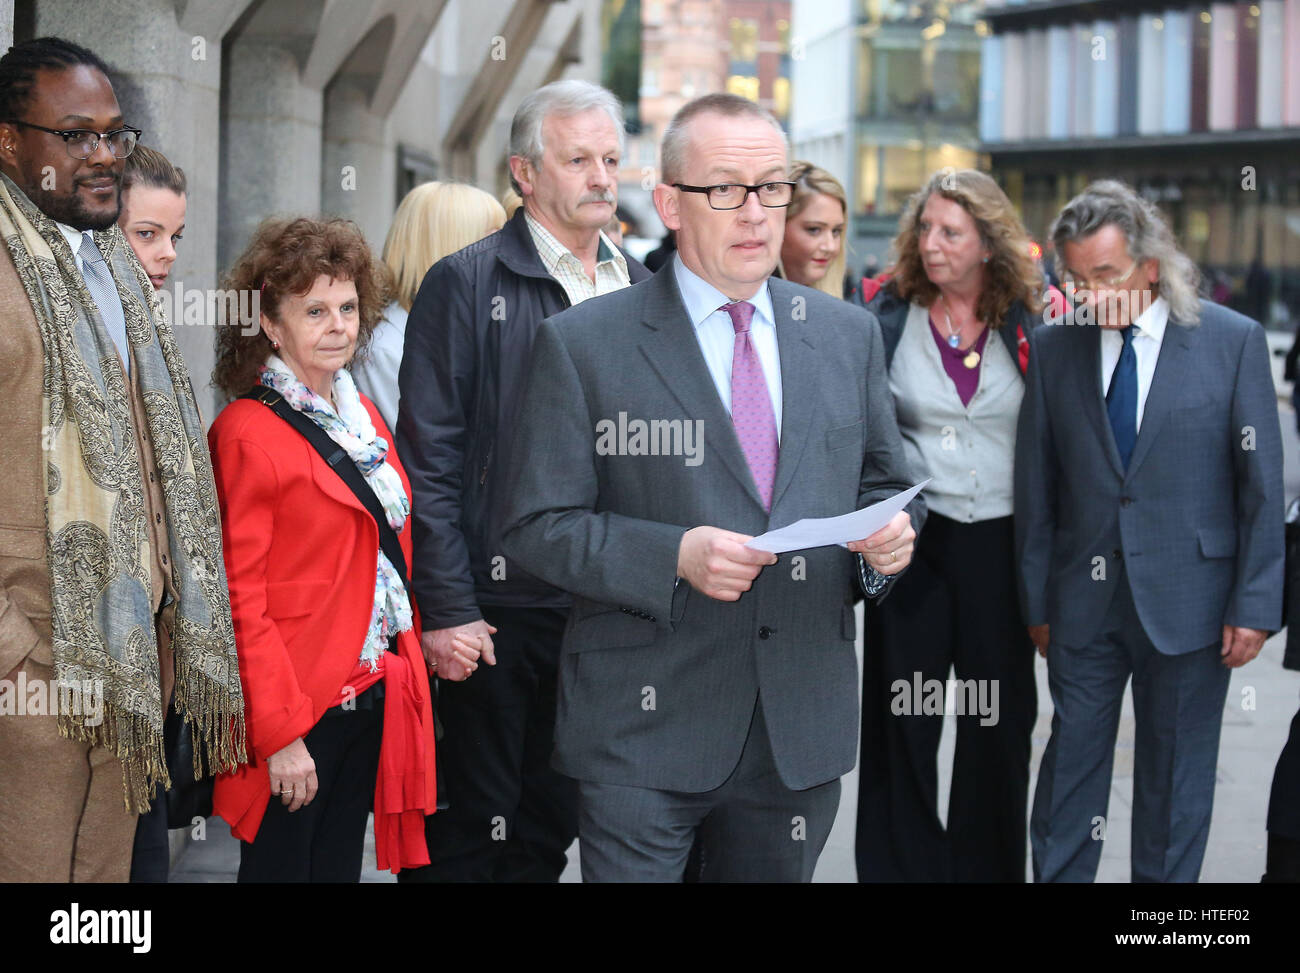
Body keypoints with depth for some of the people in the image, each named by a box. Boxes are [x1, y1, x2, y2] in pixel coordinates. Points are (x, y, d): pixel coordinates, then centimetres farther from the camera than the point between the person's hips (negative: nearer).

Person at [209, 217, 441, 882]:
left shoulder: (363, 417, 12)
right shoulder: (248, 433, -12)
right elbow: (239, 598, -14)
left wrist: (408, 668, 8)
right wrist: (279, 732, -17)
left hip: (373, 696, 7)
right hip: (296, 709, -7)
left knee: (340, 865, 14)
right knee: (282, 867, 3)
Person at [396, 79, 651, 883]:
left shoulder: (641, 289, 11)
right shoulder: (467, 283, -5)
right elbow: (429, 457, -8)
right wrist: (446, 608, -13)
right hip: (499, 605, -5)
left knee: (552, 823, 14)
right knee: (473, 828, 4)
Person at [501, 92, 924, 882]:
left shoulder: (849, 335, 10)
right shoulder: (583, 344, -3)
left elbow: (885, 484, 17)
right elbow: (538, 526, -5)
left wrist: (889, 534, -7)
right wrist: (673, 557, -21)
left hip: (803, 729, 4)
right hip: (644, 730, -4)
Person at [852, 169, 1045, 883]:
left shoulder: (1032, 322, 2)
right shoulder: (886, 316, 1)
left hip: (1002, 543, 0)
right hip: (912, 539, 0)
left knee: (998, 720, 7)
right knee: (902, 721, 4)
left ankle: (987, 865, 20)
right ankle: (900, 864, 15)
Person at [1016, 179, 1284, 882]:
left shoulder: (1233, 341, -5)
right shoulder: (1053, 349, 2)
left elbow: (1262, 483, -4)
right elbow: (1035, 488, 6)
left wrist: (1255, 605, -7)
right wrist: (1036, 602, 5)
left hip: (1189, 601, -2)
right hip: (1083, 600, 2)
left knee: (1175, 778, 8)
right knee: (1071, 763, 7)